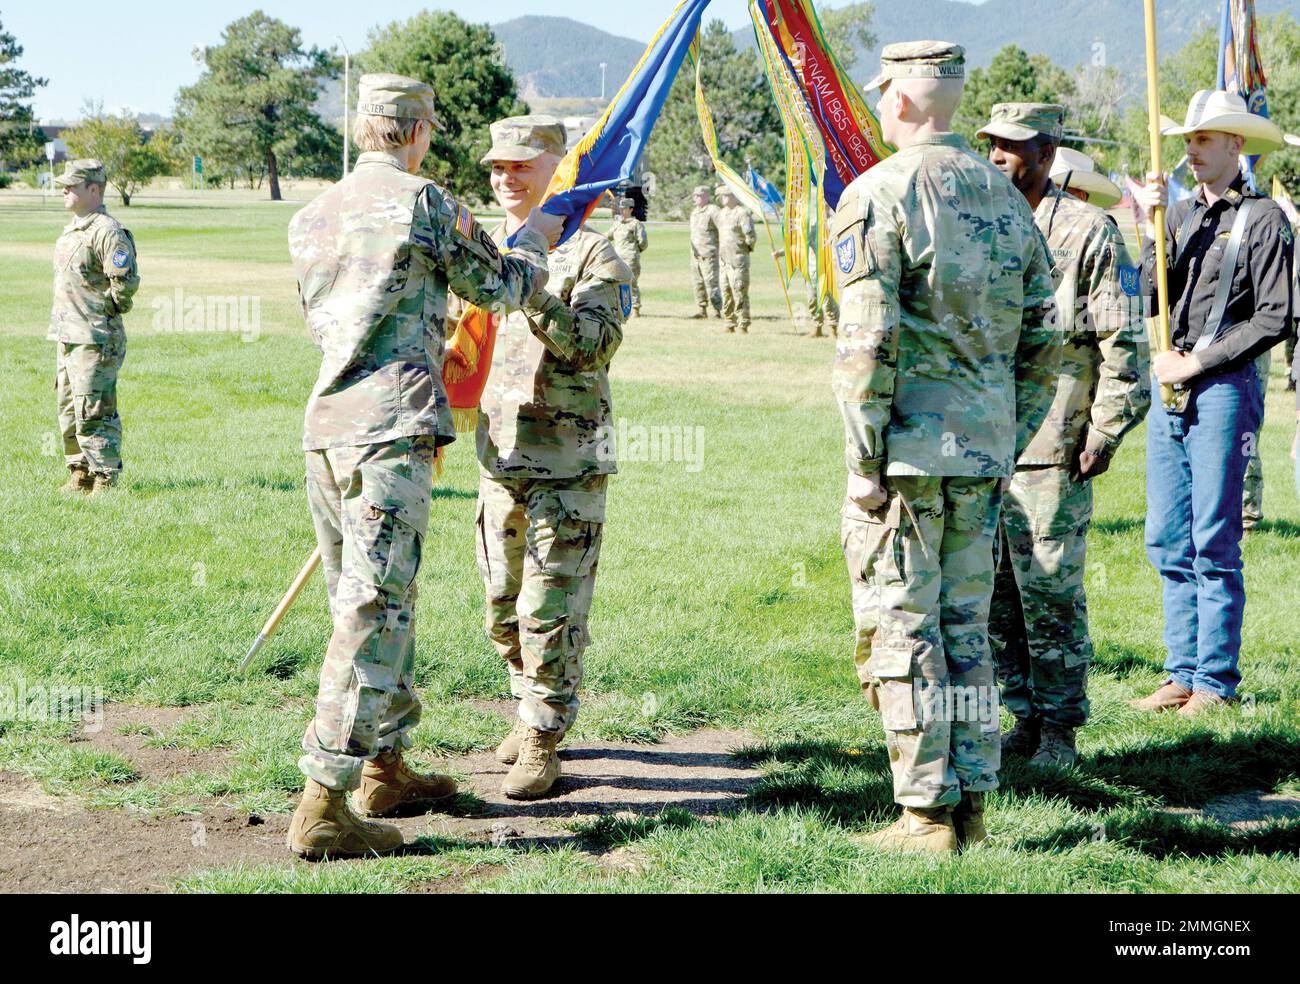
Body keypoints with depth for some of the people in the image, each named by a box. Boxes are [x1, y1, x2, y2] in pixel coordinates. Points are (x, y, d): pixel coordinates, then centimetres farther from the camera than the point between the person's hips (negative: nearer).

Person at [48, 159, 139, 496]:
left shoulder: (108, 232, -15)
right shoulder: (70, 230, 16)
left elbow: (126, 282, -22)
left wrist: (108, 309, -9)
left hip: (95, 339, -10)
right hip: (67, 337, 10)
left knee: (93, 413, -9)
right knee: (68, 411, 14)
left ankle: (105, 479, -3)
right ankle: (79, 474, 23)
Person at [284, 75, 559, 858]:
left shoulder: (311, 220, 16)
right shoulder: (424, 203, -3)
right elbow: (503, 287, 9)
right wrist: (536, 241, 30)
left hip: (324, 428, 8)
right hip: (390, 429, -8)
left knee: (365, 605, 18)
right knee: (373, 616, -8)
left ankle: (386, 770, 28)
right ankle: (324, 807, -11)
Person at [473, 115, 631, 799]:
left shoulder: (592, 255, -6)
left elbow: (593, 344, -20)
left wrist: (534, 295, -31)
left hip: (567, 462, -6)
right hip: (498, 455, 6)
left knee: (551, 607, -7)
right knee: (502, 604, 13)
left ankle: (543, 741, 1)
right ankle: (530, 712, 29)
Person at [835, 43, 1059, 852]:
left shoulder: (879, 194, -10)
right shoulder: (1006, 196, 10)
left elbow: (867, 344, -16)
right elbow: (1044, 340, 12)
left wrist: (864, 465, -11)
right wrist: (1010, 446, 18)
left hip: (907, 450, -6)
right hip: (983, 451, 6)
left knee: (900, 635, 1)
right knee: (967, 632, 14)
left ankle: (928, 815, 2)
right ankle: (972, 806, 18)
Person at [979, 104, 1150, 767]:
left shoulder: (1089, 232, -4)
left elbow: (1125, 346, -6)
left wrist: (1105, 434, -10)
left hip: (1050, 451, -6)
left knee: (1051, 593, -2)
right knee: (993, 594, 8)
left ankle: (1060, 729, 8)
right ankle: (1025, 718, 19)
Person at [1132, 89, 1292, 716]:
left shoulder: (1263, 219, -4)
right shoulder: (1179, 215, 15)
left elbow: (1274, 319, -9)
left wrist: (1197, 362, -11)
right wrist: (1151, 226, -3)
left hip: (1225, 387, -6)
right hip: (1170, 385, 7)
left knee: (1214, 542, -4)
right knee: (1167, 541, 8)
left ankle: (1216, 680, 3)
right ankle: (1182, 672, 16)